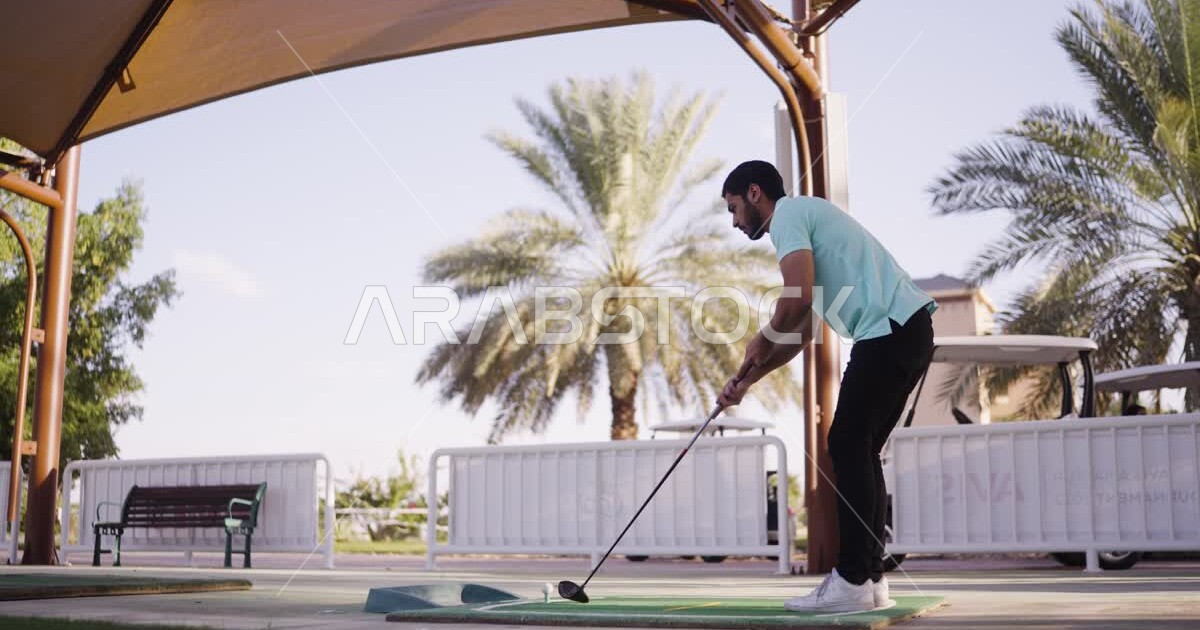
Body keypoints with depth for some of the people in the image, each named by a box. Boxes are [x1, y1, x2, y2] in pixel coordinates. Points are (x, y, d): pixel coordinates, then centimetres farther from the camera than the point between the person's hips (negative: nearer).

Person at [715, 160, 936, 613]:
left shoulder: (788, 211, -2)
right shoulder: (804, 217, 28)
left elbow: (798, 297, -17)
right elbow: (802, 331, 27)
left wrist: (761, 341, 2)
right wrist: (748, 378, 22)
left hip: (889, 330, -10)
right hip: (909, 330, 10)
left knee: (847, 446, -7)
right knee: (861, 451, 11)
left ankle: (852, 581, -6)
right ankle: (871, 576, 12)